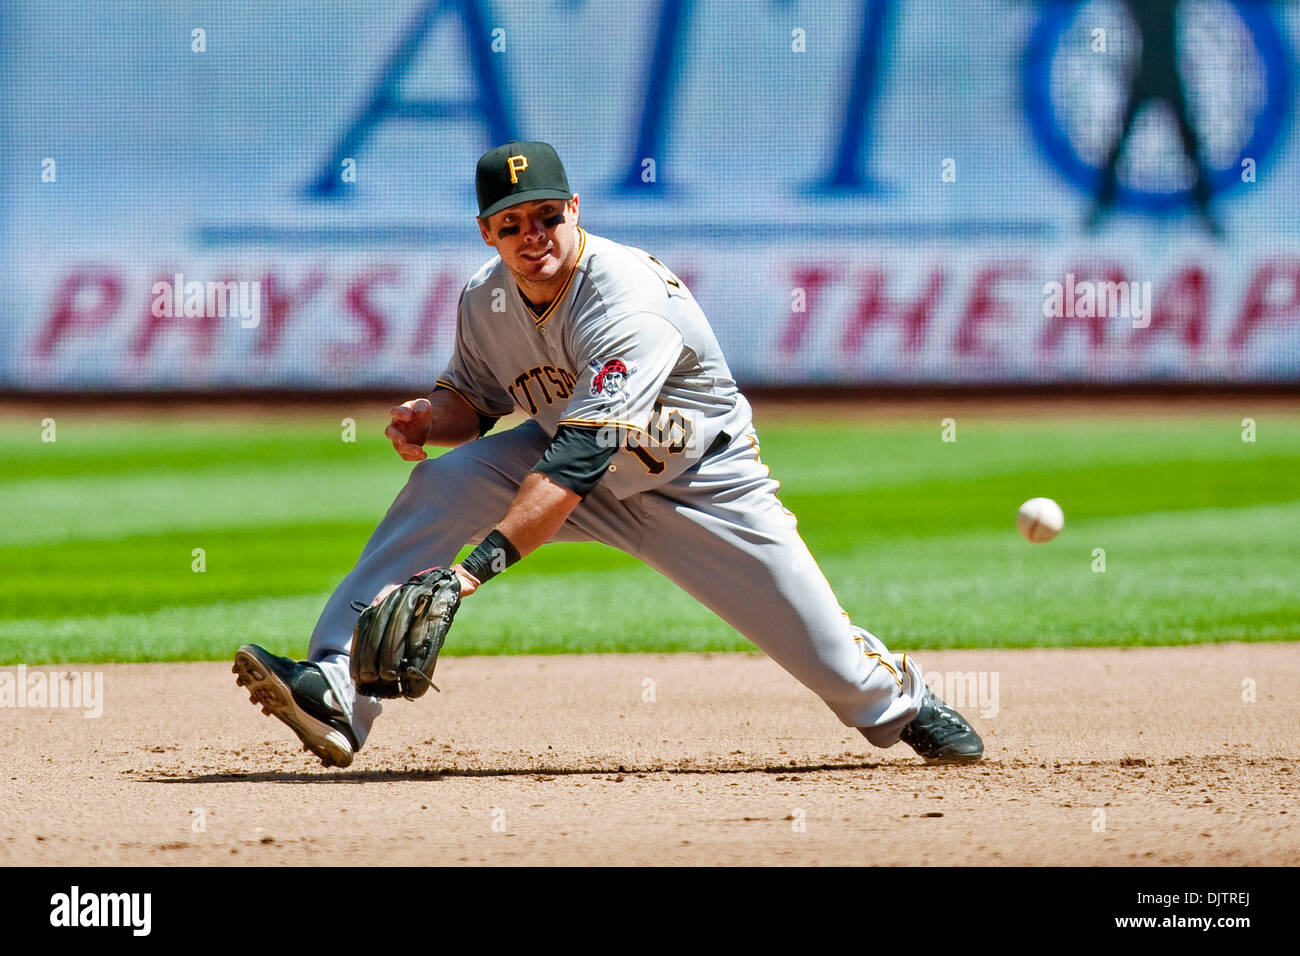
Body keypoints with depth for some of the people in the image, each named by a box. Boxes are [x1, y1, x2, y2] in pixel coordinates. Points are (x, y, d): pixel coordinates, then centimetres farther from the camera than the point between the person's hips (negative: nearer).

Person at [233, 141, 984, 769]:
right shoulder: (486, 298, -13)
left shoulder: (631, 302, -35)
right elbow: (477, 400, 6)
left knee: (832, 657, -5)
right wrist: (435, 415, -20)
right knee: (442, 481, -23)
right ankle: (337, 691, -32)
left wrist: (479, 564, -53)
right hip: (583, 463, 5)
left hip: (705, 486, -5)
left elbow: (578, 460, -44)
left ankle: (902, 702, 35)